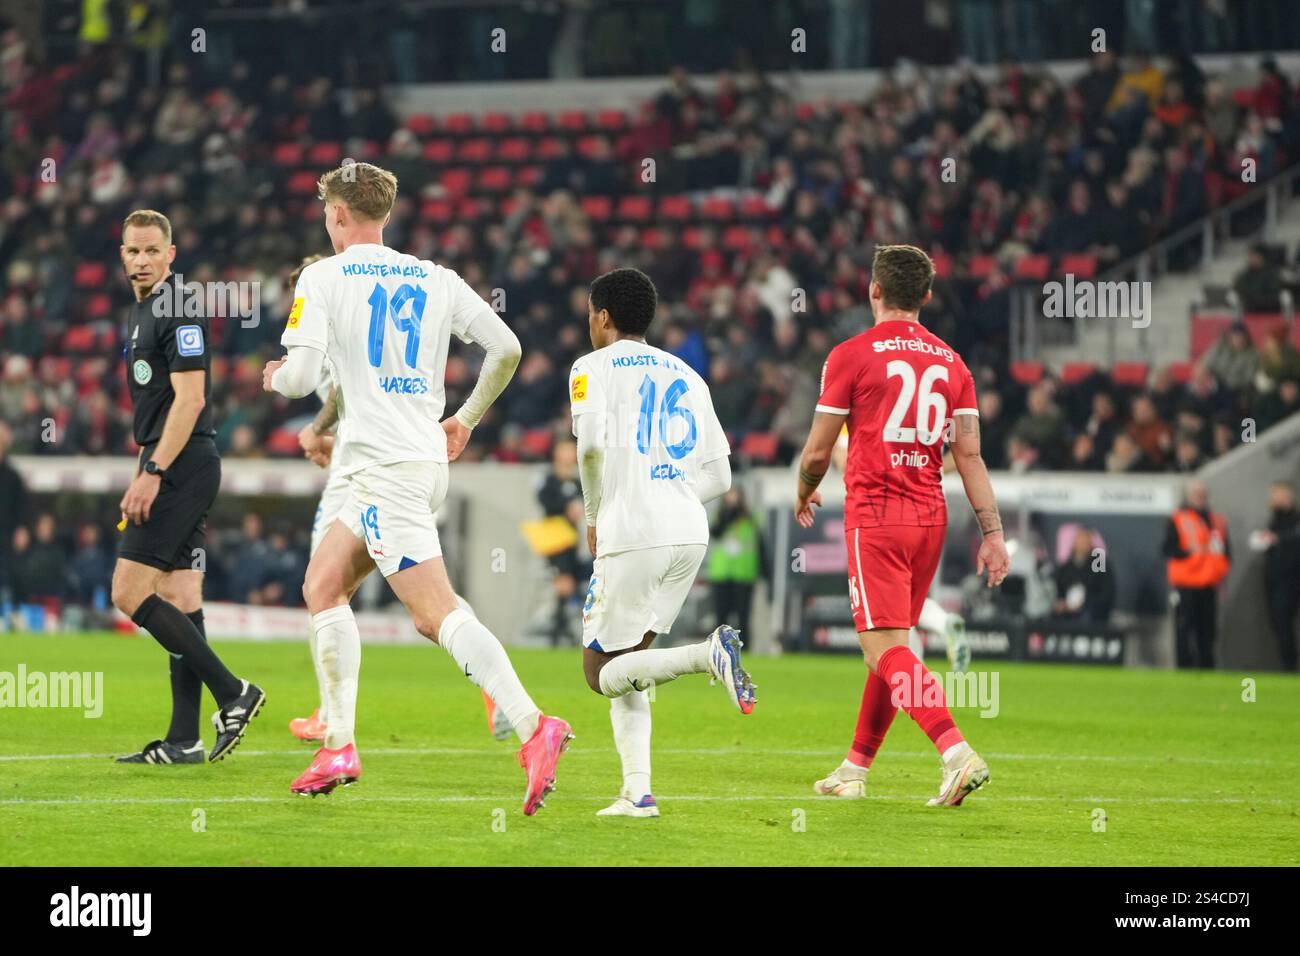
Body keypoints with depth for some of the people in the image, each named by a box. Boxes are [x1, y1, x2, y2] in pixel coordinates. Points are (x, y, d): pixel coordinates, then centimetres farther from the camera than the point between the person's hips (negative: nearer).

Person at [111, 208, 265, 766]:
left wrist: (152, 473, -22)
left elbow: (189, 399, -19)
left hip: (182, 467, -10)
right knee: (179, 600, 7)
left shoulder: (179, 309, -12)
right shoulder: (142, 311, 18)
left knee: (129, 592, -12)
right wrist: (143, 478, 22)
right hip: (174, 470, 10)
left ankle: (233, 693, -11)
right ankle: (184, 741, 6)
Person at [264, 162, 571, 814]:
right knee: (322, 584, 18)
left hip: (383, 466, -7)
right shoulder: (435, 279, 12)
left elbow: (301, 375, -12)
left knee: (438, 614, -15)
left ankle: (533, 727, -30)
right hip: (426, 459, 7)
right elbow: (506, 349, 9)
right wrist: (467, 418, 23)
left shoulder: (322, 278, -4)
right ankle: (339, 746, 13)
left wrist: (275, 378, 12)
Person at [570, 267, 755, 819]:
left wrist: (593, 515, -1)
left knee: (602, 673, 1)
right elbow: (719, 475, 15)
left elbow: (591, 441, -16)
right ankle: (637, 791, 3)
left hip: (632, 536, -6)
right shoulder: (686, 376, 20)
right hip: (691, 534, 6)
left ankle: (709, 654, -24)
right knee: (623, 665, 16)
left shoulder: (593, 368, 3)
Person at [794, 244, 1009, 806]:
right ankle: (855, 768, 24)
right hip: (930, 518, 6)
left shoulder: (851, 356, -5)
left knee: (888, 651, -11)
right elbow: (969, 455, 4)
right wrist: (992, 532, 3)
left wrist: (804, 495, 18)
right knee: (890, 644, 16)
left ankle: (957, 753, -28)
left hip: (875, 517, -6)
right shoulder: (951, 363, 9)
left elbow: (817, 451, -2)